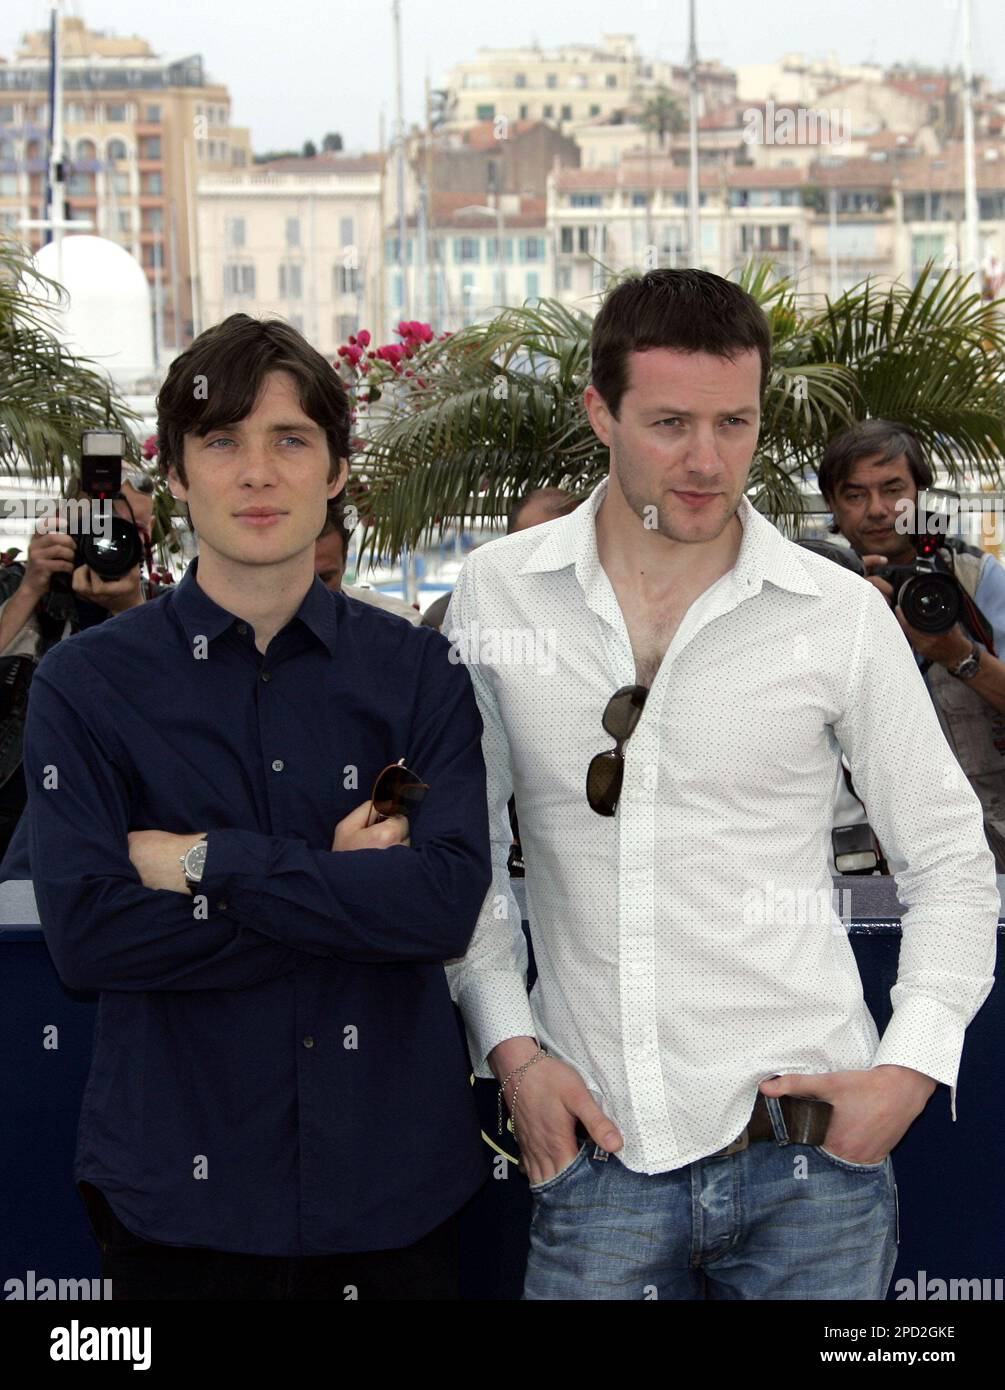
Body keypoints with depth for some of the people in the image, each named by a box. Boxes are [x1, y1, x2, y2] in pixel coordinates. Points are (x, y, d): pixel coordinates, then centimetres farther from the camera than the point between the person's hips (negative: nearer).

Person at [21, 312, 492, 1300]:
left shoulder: (418, 674, 1)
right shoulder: (85, 685, -3)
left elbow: (449, 903, -13)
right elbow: (84, 933, -15)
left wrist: (207, 864, -16)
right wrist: (349, 890, -14)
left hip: (393, 1177, 2)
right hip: (179, 1189, -1)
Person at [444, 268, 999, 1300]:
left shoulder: (840, 614, -2)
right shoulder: (496, 594, 1)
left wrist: (911, 1069, -5)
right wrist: (511, 1049, 0)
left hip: (805, 1151, 0)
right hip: (596, 1147, 1)